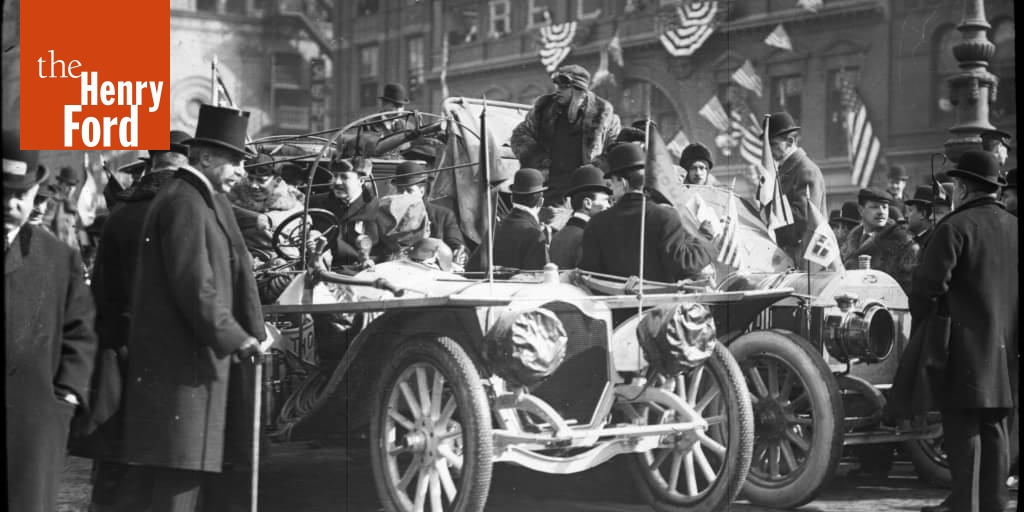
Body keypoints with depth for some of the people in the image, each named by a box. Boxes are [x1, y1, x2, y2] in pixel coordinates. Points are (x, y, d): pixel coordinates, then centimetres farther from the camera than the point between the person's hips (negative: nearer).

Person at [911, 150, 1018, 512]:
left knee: (963, 427, -3)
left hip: (965, 345, -6)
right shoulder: (1013, 228, 11)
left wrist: (919, 320, 2)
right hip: (1005, 347, 7)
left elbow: (929, 283, -15)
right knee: (994, 426, 12)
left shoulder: (955, 227, -11)